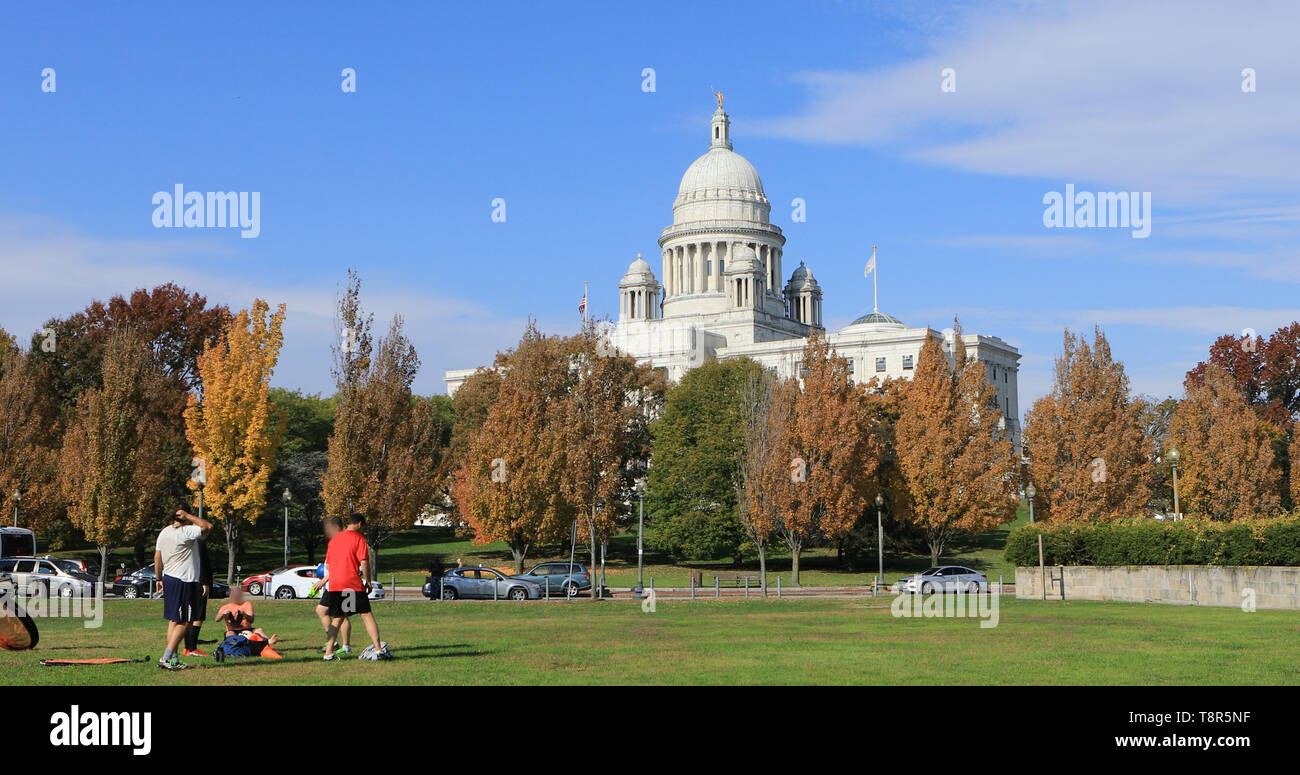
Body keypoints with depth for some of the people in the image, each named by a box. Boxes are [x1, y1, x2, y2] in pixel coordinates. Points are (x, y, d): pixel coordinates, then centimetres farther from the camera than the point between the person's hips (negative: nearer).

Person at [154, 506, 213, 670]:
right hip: (185, 582, -9)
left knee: (173, 620, 13)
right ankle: (166, 658, -10)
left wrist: (160, 579, 24)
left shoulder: (163, 533, 10)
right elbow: (208, 526, -16)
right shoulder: (186, 532, -16)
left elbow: (157, 560, 14)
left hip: (169, 579, 9)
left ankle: (173, 659, 13)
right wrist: (188, 516, -10)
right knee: (184, 623, -4)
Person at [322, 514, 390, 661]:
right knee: (367, 615, -2)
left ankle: (328, 653, 6)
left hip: (334, 585, 5)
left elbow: (327, 565, 19)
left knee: (337, 619, 12)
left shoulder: (333, 540, 17)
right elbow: (364, 562, -9)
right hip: (353, 584, -5)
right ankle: (378, 649, -7)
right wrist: (368, 581, 1)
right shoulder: (359, 538, -2)